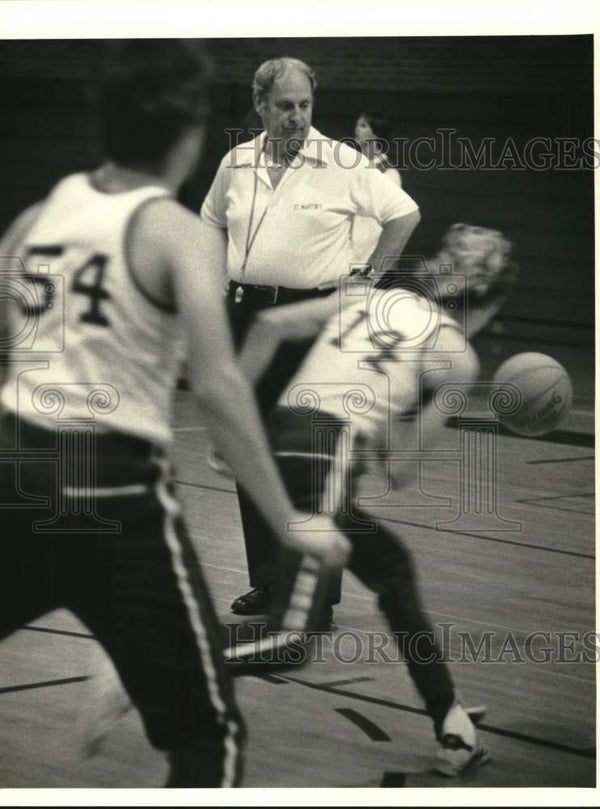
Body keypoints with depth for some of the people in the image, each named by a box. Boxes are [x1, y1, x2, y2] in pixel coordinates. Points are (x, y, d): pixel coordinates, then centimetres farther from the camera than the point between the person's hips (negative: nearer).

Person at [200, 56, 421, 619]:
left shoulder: (342, 163, -6)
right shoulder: (236, 164, 7)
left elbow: (404, 214, 1)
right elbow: (213, 222, 25)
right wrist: (222, 281, 13)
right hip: (248, 315, 5)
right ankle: (267, 580, 17)